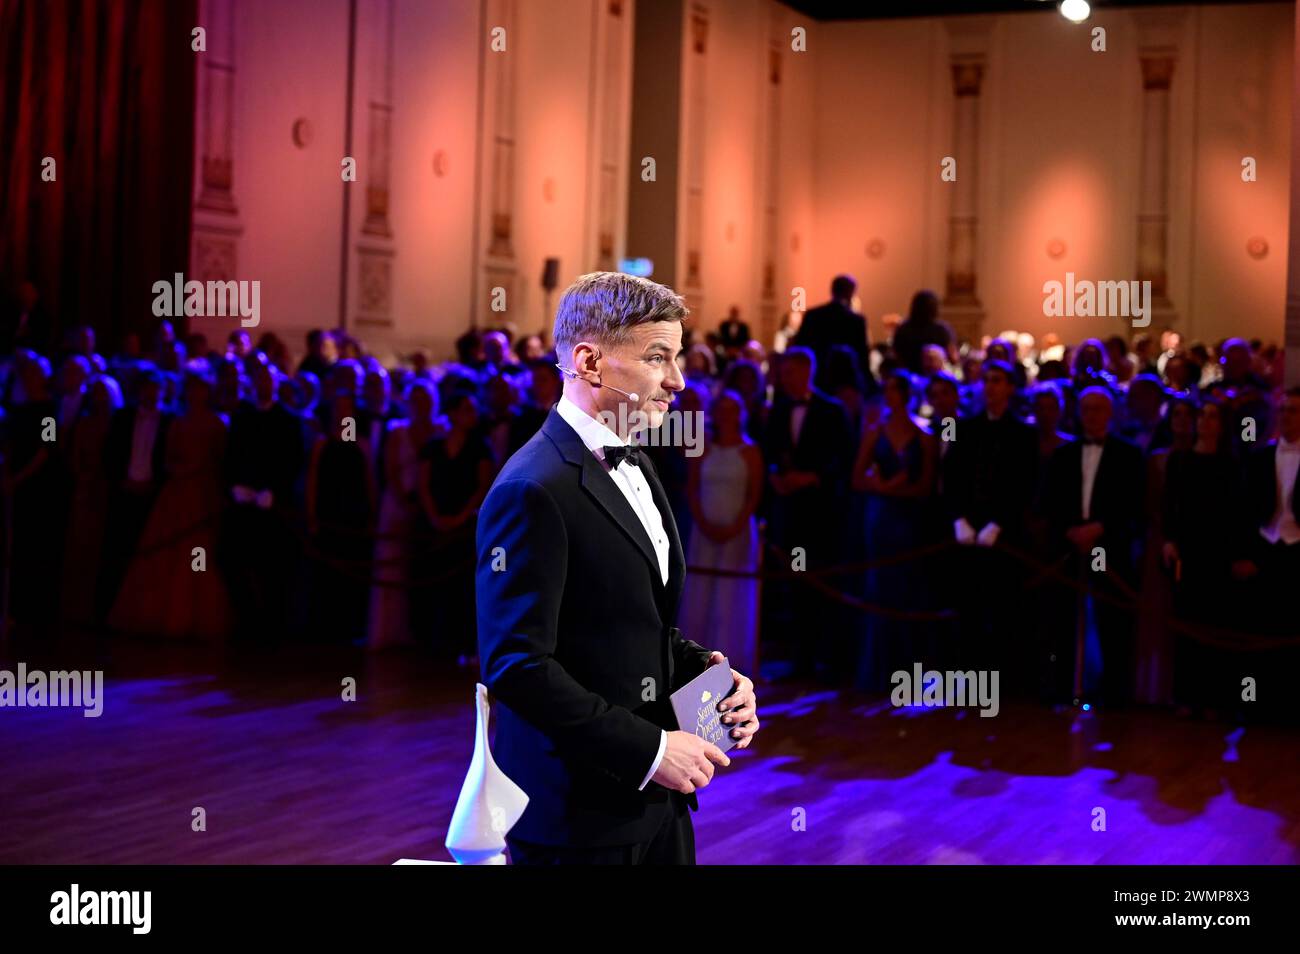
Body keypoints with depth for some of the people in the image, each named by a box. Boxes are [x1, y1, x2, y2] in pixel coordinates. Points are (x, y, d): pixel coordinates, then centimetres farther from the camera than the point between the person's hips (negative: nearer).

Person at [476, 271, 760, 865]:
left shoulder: (632, 464, 11)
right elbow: (517, 665, -22)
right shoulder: (534, 491, -18)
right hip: (579, 812, -8)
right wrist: (648, 749, -20)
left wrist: (706, 671, 1)